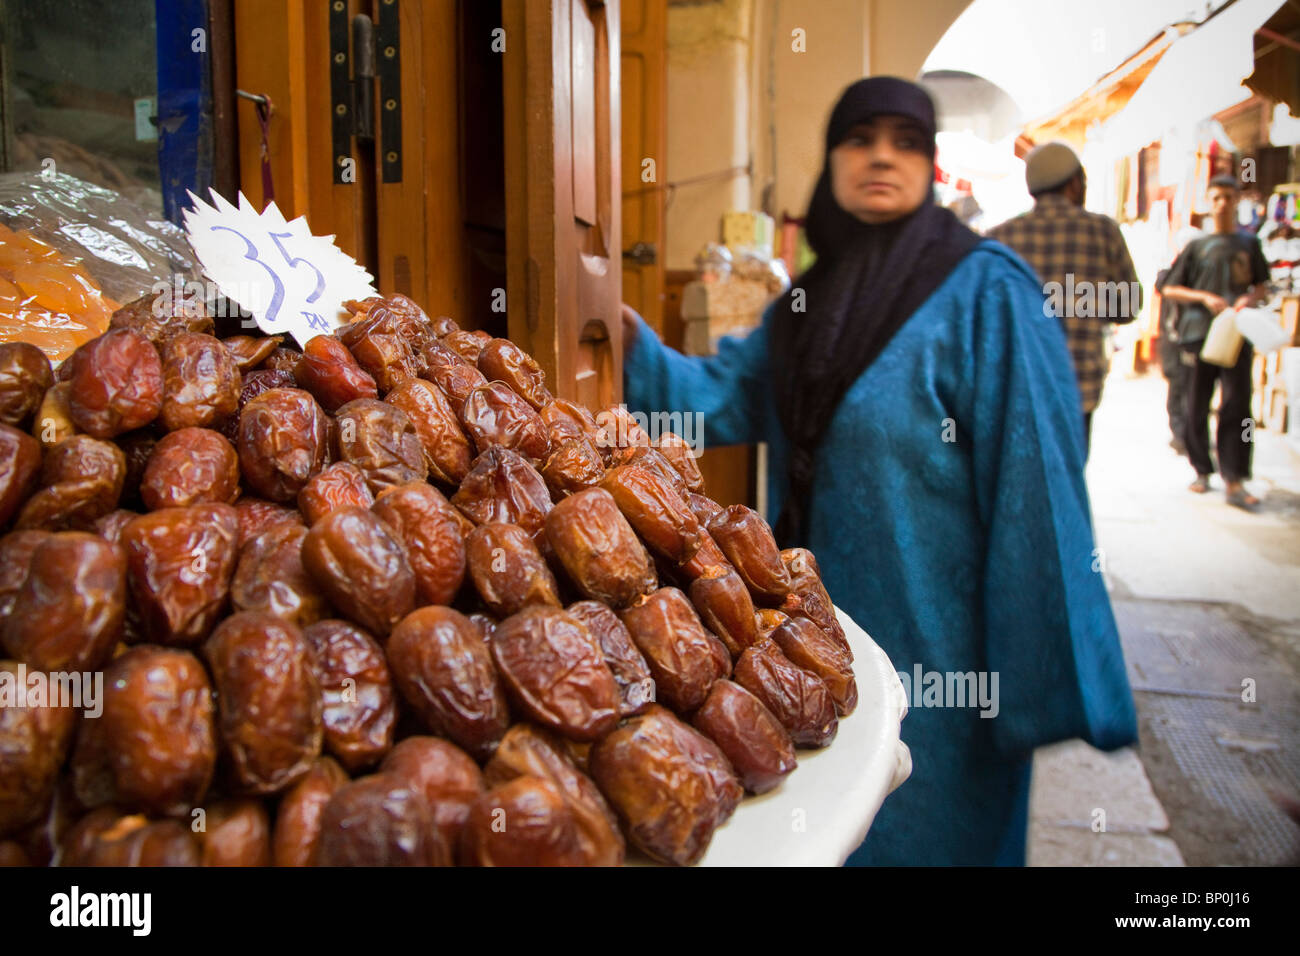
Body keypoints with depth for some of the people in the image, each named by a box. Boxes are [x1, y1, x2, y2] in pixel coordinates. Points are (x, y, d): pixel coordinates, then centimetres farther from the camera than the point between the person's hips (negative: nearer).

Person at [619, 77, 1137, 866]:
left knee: (923, 832, 13)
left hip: (934, 648, -6)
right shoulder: (814, 298, 8)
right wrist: (632, 341, -15)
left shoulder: (985, 291, -14)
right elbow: (724, 396, 1)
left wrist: (1044, 680, -19)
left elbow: (1034, 490, -18)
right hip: (822, 630, 6)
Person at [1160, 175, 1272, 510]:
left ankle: (1234, 481, -10)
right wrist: (1205, 297, -9)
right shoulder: (1196, 246, 11)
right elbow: (1169, 288, 7)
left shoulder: (1249, 244, 15)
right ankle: (1202, 470, 15)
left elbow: (1262, 286, 19)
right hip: (1199, 333, 0)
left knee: (1235, 406, -8)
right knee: (1197, 407, 2)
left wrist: (1250, 299, -4)